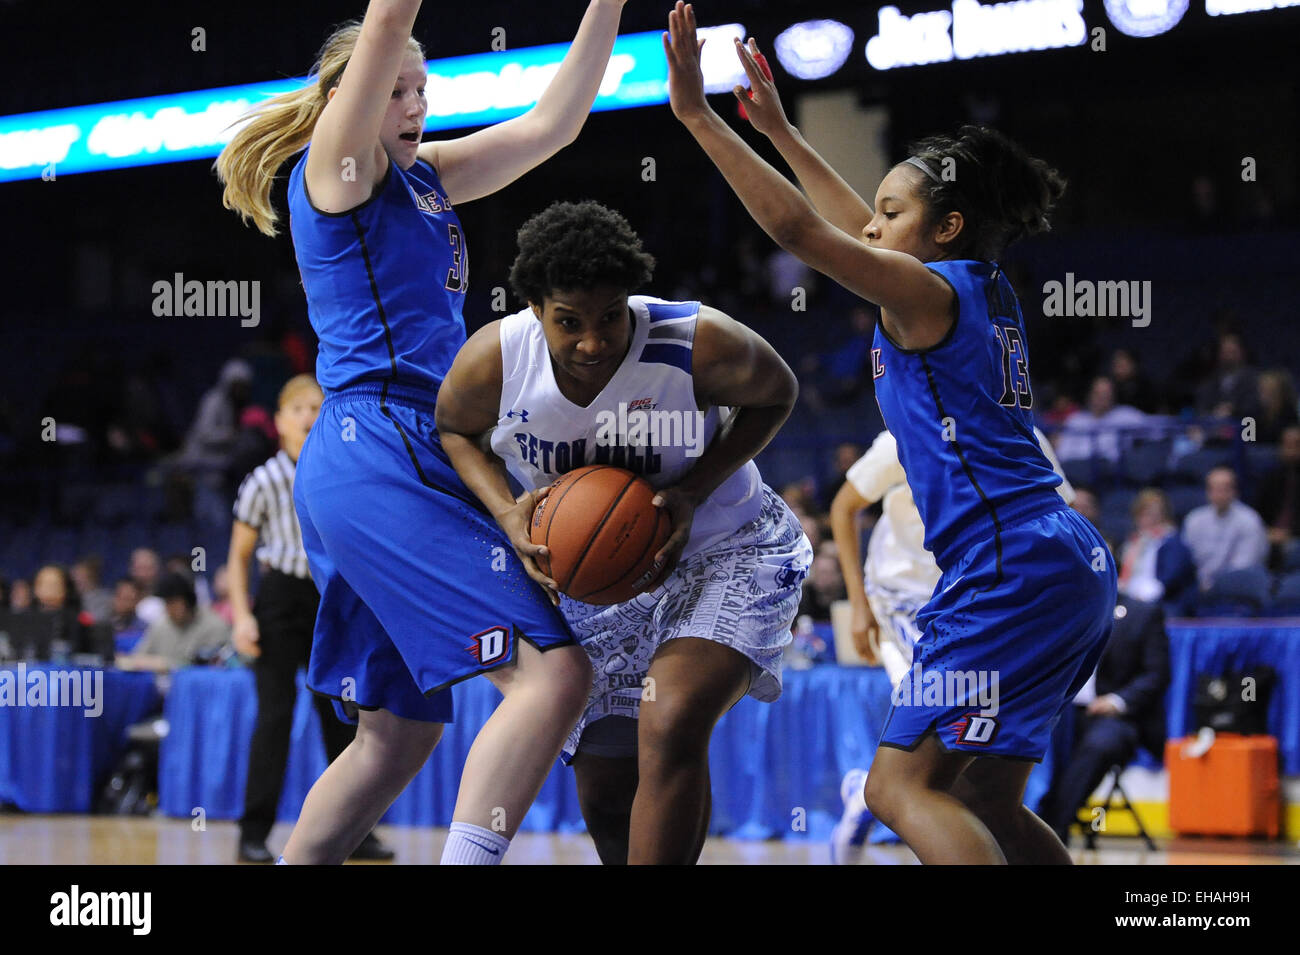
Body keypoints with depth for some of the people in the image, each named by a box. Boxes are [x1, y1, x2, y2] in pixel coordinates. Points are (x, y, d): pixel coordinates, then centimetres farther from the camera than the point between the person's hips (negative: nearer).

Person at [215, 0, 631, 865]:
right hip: (380, 450, -10)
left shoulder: (425, 177, 20)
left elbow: (552, 125, 20)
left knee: (399, 734, 12)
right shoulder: (336, 169, -2)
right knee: (553, 668, -19)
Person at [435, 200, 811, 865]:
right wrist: (508, 513, -21)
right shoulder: (493, 360, -23)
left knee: (670, 725, -30)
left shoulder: (702, 346, -30)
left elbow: (774, 395, -8)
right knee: (605, 795, 11)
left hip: (724, 554, -4)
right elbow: (453, 430, -1)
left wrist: (694, 492, -23)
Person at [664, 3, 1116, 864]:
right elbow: (857, 231, 33)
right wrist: (778, 129, 37)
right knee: (985, 801, 14)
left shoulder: (929, 293, -7)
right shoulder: (990, 293, 18)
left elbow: (801, 228, -14)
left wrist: (699, 115, -11)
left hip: (1010, 566, -10)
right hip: (1070, 565, 10)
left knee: (903, 787, -11)